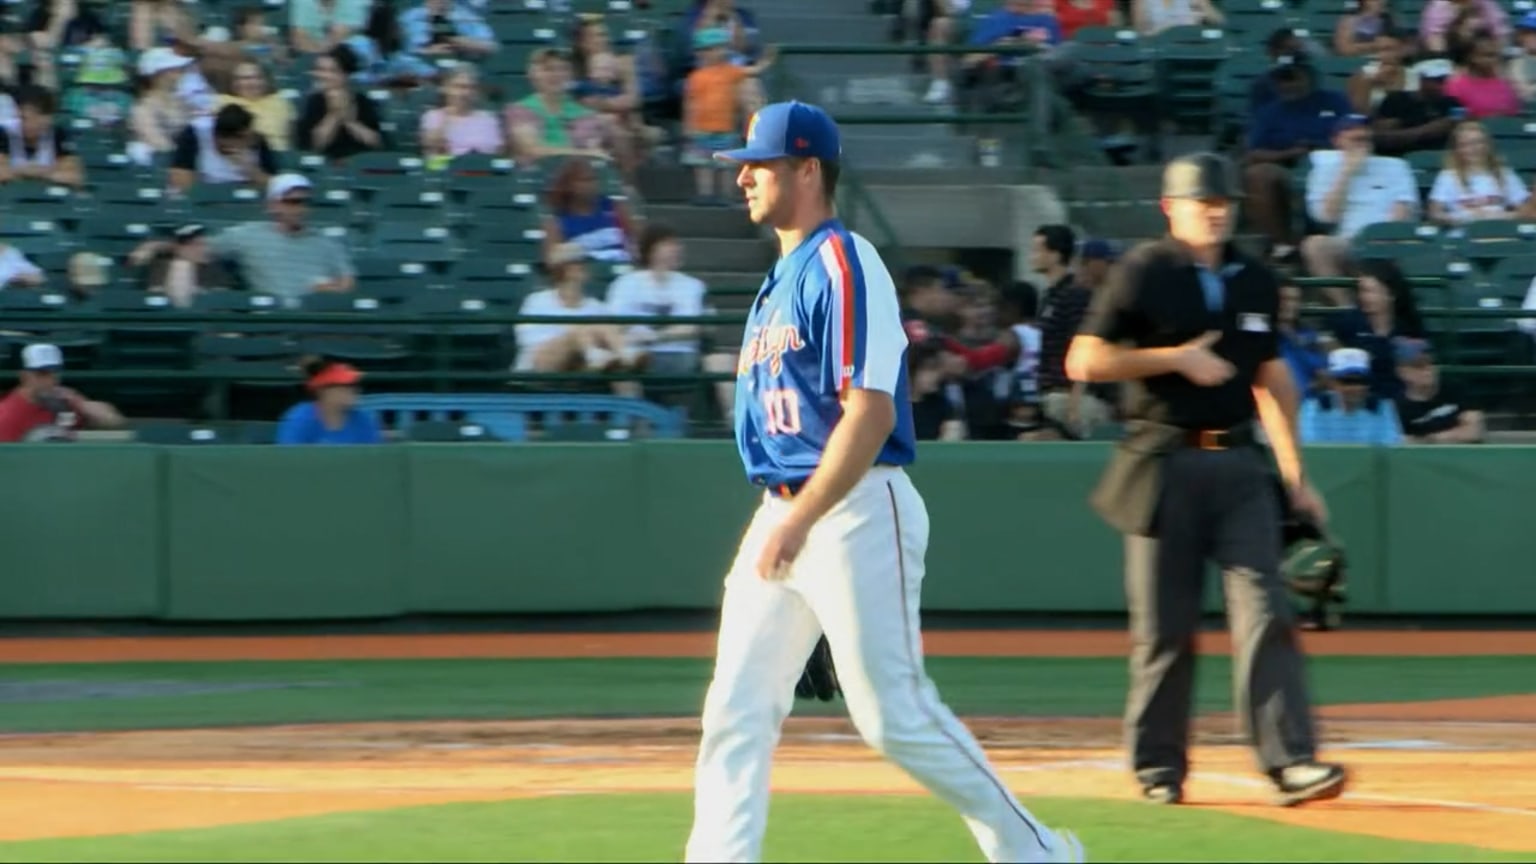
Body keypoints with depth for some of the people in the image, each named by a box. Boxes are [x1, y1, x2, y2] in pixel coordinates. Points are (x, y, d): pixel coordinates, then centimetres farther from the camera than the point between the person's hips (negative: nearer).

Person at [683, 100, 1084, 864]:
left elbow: (870, 412, -21)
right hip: (784, 515, 9)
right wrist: (781, 521, 19)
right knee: (736, 710, 1)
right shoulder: (781, 276, 17)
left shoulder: (844, 265, -12)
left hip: (856, 512, -9)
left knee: (894, 713, -6)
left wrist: (801, 522, -26)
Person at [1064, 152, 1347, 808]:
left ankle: (1290, 761, -14)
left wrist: (1295, 474, 17)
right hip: (1165, 465, -3)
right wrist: (1177, 357, -14)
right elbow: (1084, 362, -7)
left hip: (1239, 464, 3)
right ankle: (1159, 767, 12)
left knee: (1265, 613, -8)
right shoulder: (1143, 274, -2)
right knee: (1164, 626, 1)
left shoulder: (1256, 282, 13)